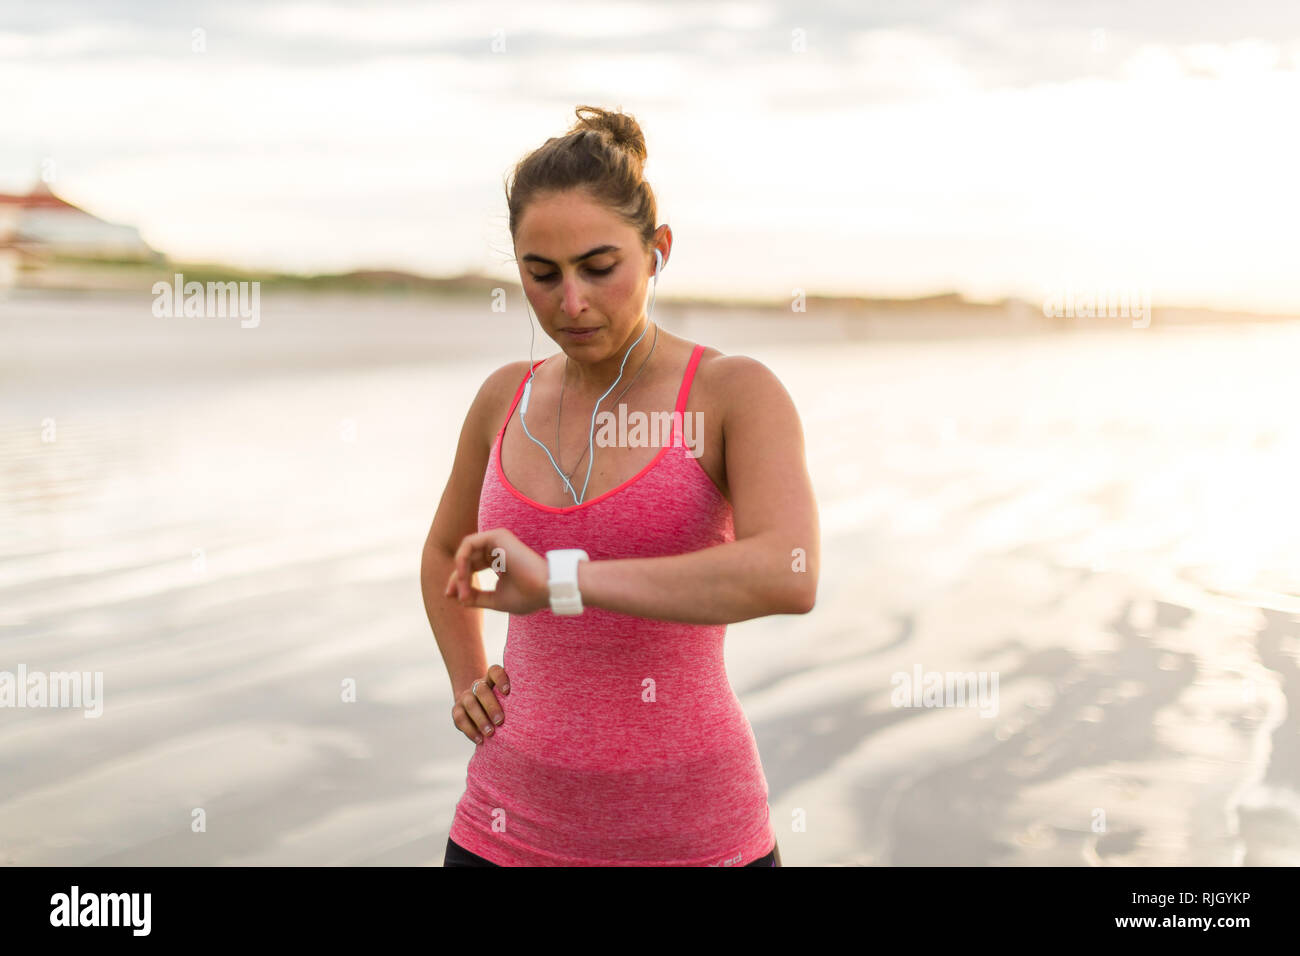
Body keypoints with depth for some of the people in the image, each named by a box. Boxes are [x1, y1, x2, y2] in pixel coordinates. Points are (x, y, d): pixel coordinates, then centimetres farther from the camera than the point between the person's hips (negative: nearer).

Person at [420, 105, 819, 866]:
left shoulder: (737, 395, -9)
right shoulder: (506, 398, 4)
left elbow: (789, 576, -29)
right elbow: (446, 552, 24)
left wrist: (558, 580, -30)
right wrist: (467, 682, 11)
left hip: (690, 830, -3)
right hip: (514, 825, 4)